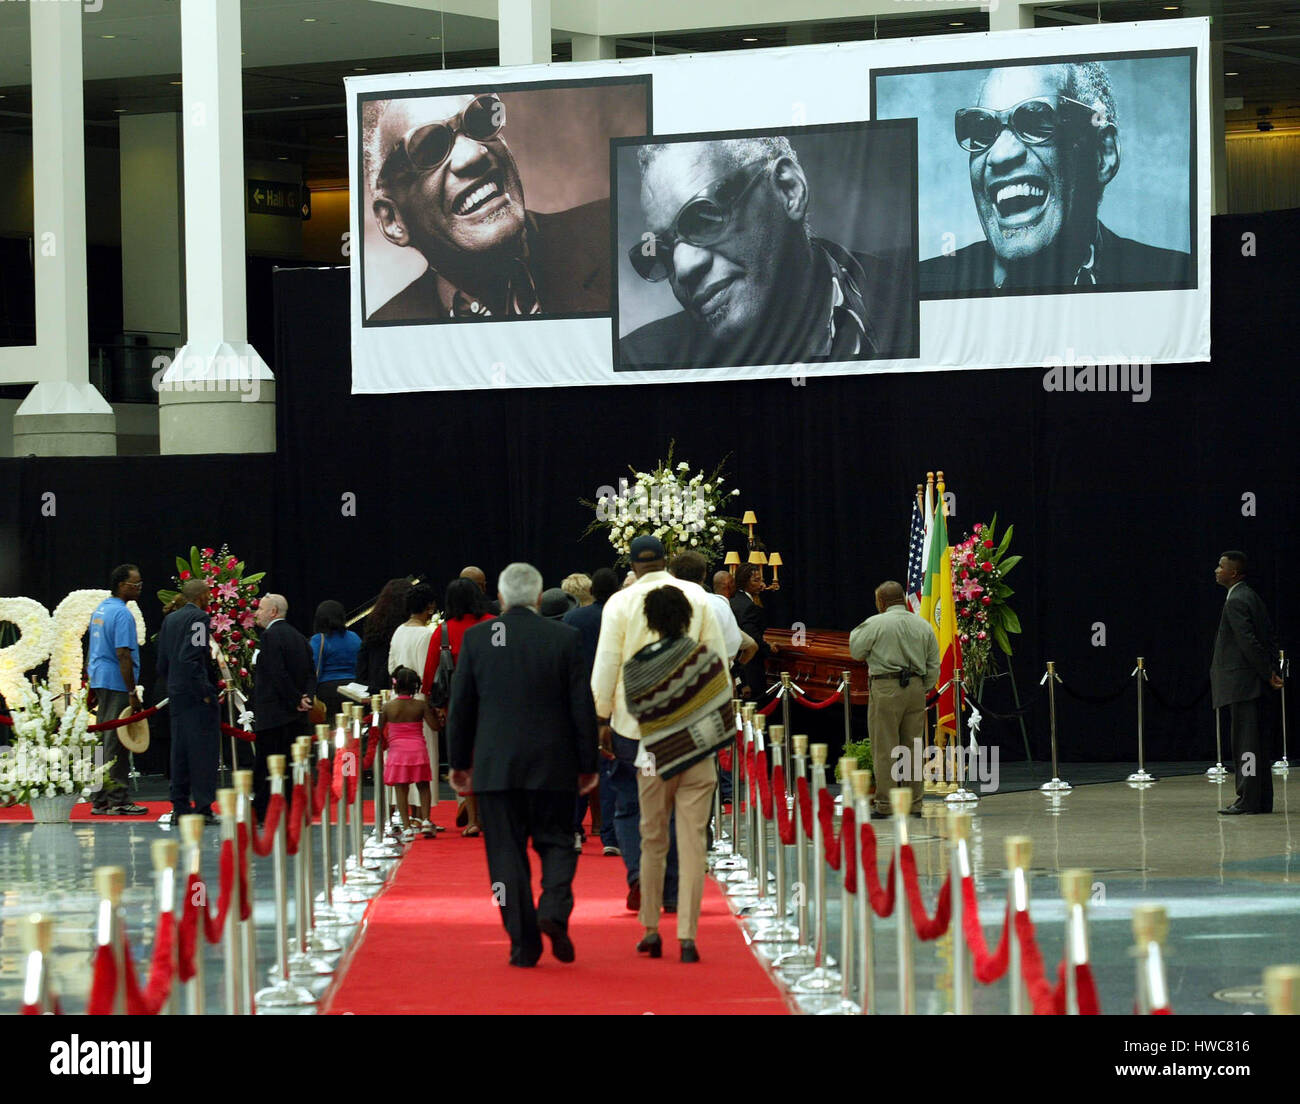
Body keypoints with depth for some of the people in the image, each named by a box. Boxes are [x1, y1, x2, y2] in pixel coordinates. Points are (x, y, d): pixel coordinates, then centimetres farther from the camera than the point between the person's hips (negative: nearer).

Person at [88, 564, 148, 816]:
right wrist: (133, 693, -20)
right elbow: (123, 655, -20)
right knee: (116, 744, -6)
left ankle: (100, 800, 14)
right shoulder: (121, 614, -15)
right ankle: (117, 800, -4)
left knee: (105, 741, 12)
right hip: (116, 683, -9)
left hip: (99, 679, 9)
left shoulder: (100, 609, 14)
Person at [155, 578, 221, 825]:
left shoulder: (170, 619, 12)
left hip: (176, 693, 8)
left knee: (180, 749, 10)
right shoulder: (198, 618, -11)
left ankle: (180, 808, 11)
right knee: (203, 749, -4)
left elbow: (162, 661, 14)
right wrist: (205, 692, -17)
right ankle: (202, 807, -6)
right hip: (197, 694, -8)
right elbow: (192, 657, -20)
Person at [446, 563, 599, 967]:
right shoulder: (564, 638, -2)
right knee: (556, 843, 11)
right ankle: (554, 910, -14)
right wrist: (587, 764, 7)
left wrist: (460, 762, 12)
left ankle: (523, 942, 1)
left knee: (506, 852, 5)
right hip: (552, 766, 0)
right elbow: (582, 706, -1)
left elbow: (460, 706, 4)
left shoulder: (476, 639, -1)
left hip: (495, 766, 0)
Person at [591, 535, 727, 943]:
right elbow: (717, 654, 3)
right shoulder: (696, 596, 1)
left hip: (634, 721, -2)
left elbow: (606, 665, -4)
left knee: (629, 804, 9)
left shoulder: (620, 603, -5)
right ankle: (671, 891, 10)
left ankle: (639, 877, -10)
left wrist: (603, 718, 3)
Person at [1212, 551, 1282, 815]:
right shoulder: (1250, 597, 16)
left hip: (1241, 682, -10)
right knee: (1252, 742, 13)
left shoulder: (1236, 602, -15)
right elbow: (1269, 636, 17)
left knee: (1245, 741, -7)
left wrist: (1268, 674, -15)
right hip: (1249, 682, 10)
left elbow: (1249, 642, -20)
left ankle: (1248, 800, -6)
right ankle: (1262, 800, 16)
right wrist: (1273, 672, 14)